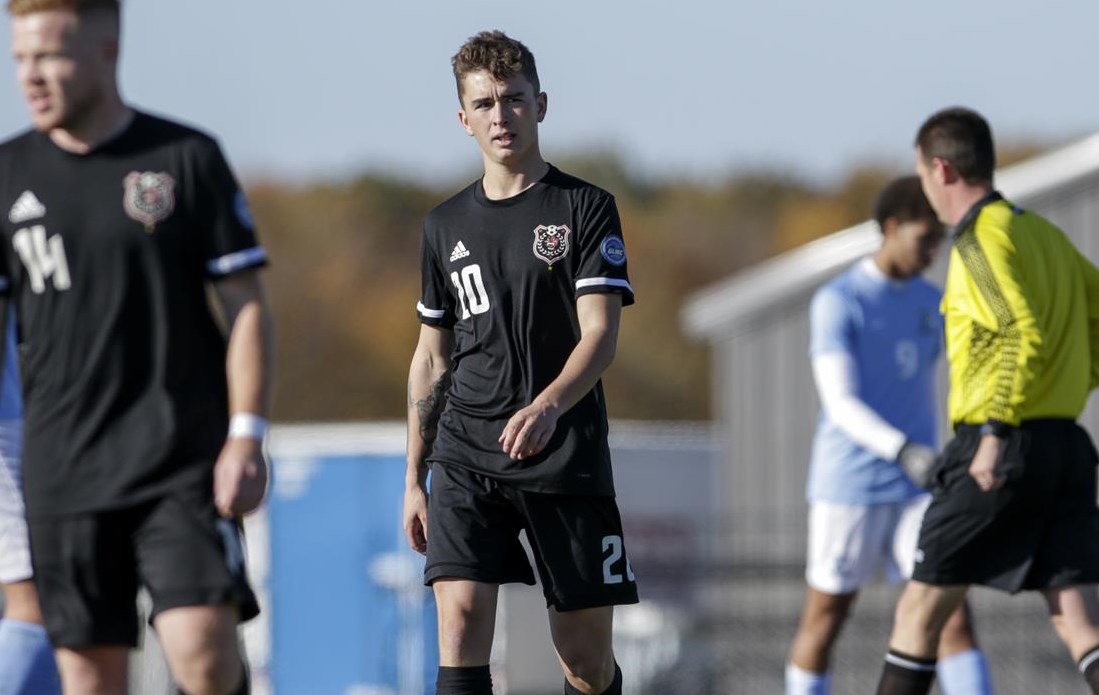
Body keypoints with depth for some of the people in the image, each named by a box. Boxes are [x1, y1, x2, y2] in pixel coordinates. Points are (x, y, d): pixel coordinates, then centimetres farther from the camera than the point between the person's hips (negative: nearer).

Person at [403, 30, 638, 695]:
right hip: (467, 459, 2)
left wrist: (547, 406, -29)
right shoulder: (447, 226, 13)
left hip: (568, 459, -2)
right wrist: (414, 478, 16)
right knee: (461, 620, -16)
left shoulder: (585, 209, 1)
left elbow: (600, 334, -9)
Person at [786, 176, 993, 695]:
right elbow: (840, 405, -19)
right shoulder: (835, 303, -10)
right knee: (825, 618, 6)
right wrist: (906, 453, -32)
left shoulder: (930, 303, 9)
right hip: (847, 490, -4)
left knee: (952, 609, -9)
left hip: (916, 494, 4)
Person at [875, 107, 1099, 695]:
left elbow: (1025, 336, -21)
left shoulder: (980, 239, -8)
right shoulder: (1045, 234, 17)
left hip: (1001, 452, -7)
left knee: (920, 611, 7)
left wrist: (996, 432, -25)